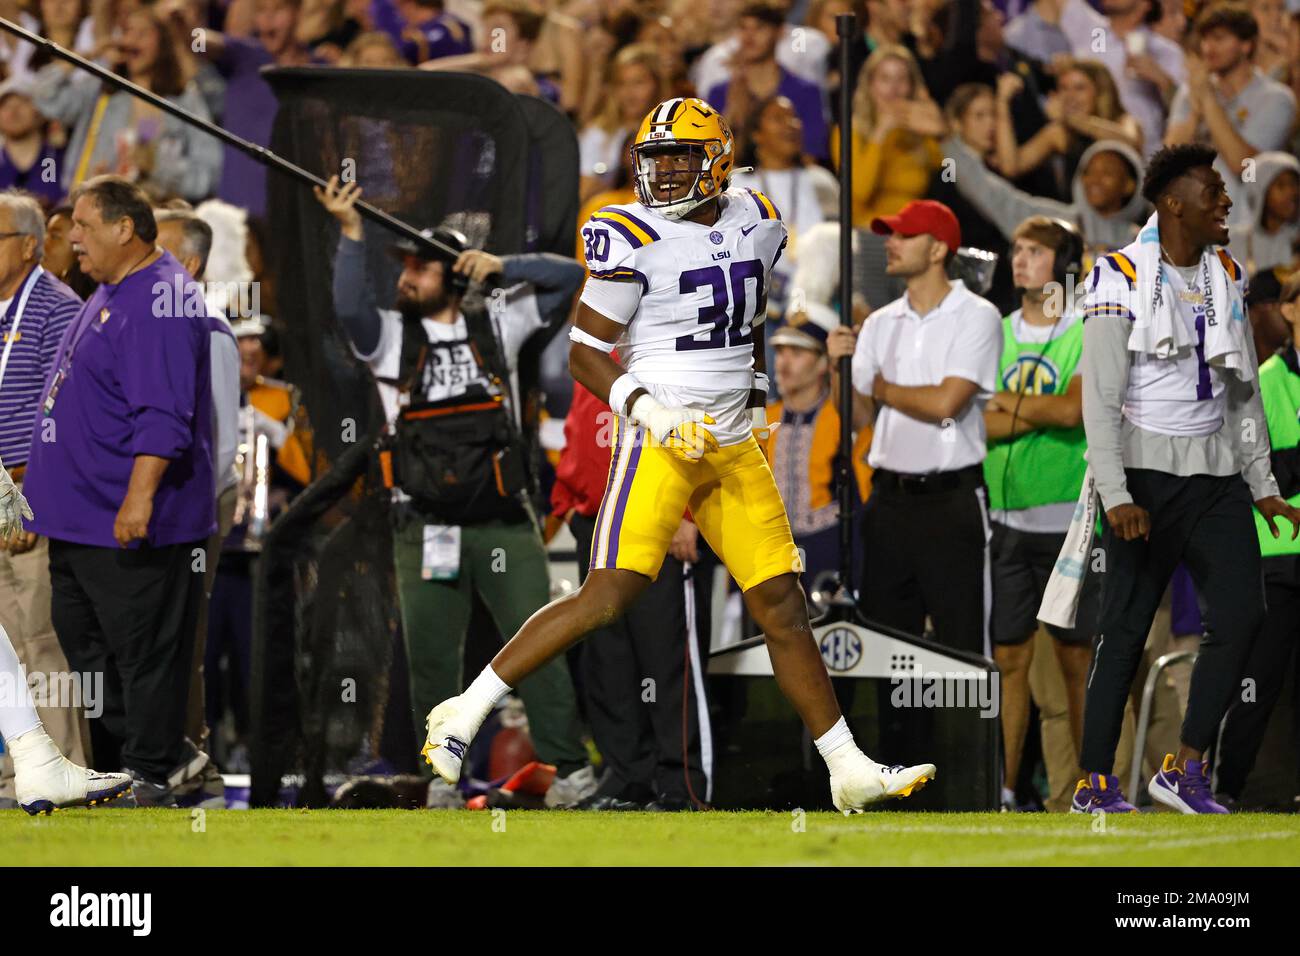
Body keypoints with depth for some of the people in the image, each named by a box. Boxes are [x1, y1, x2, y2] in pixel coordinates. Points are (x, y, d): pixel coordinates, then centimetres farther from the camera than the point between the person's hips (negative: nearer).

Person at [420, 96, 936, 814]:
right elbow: (584, 351, -7)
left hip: (734, 445, 6)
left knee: (781, 604, 5)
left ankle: (849, 772, 7)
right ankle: (466, 711, -10)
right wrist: (645, 409, -19)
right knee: (608, 597, -16)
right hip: (663, 437, -6)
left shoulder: (756, 225, 10)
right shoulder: (635, 240, -9)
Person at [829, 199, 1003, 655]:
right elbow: (858, 415, 15)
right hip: (889, 496, 6)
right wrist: (839, 365, -2)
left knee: (960, 640, -6)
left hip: (951, 497, -6)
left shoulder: (976, 317, -5)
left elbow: (946, 403, -17)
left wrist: (884, 388, -2)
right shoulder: (880, 323, 13)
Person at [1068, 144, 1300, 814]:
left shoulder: (1228, 278, 11)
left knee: (1241, 613, -7)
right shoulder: (1120, 280, -8)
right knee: (1125, 628, -3)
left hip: (1217, 474, 6)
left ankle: (1185, 771, 0)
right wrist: (1116, 497, -19)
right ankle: (1094, 783, 3)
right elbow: (1100, 399, -12)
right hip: (1145, 471, -6)